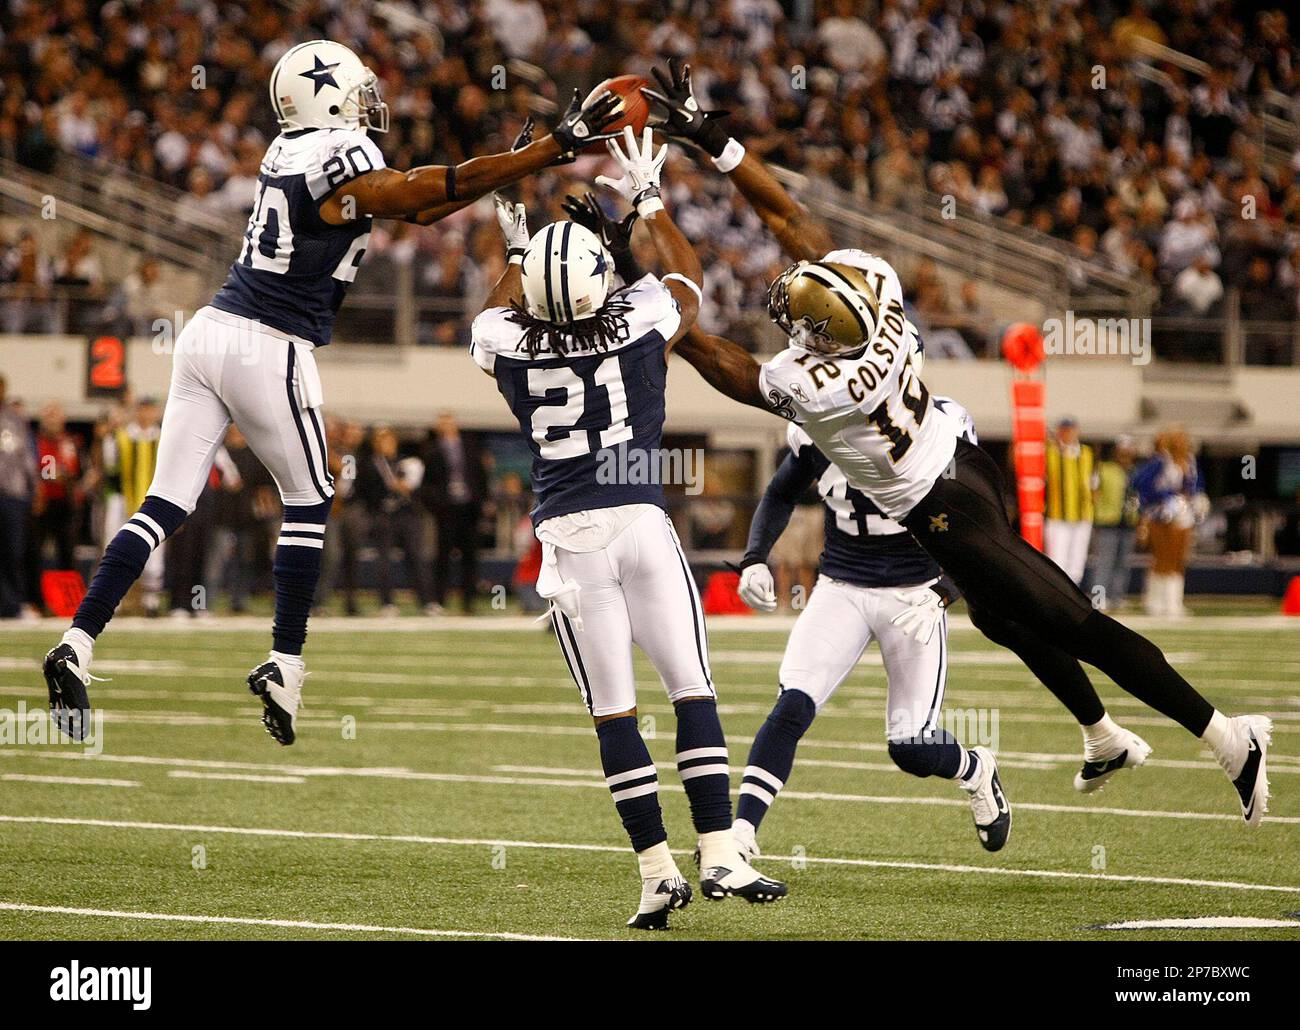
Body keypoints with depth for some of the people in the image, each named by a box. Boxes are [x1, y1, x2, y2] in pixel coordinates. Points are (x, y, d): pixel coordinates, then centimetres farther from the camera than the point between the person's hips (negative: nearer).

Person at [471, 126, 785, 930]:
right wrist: (649, 201, 29)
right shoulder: (640, 323, -5)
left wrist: (516, 250, 38)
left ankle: (657, 870, 0)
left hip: (568, 534, 1)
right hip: (639, 522, -1)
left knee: (614, 710, 3)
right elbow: (689, 276, 18)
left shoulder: (510, 345, -2)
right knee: (693, 689, 3)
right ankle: (721, 855, -4)